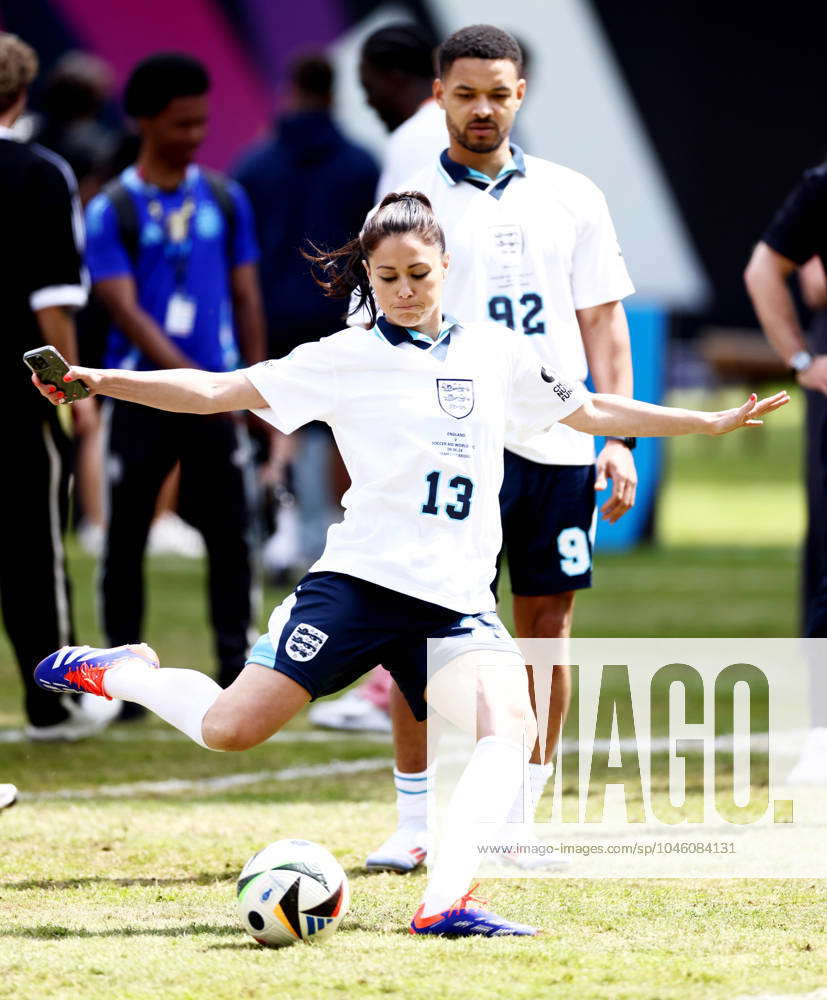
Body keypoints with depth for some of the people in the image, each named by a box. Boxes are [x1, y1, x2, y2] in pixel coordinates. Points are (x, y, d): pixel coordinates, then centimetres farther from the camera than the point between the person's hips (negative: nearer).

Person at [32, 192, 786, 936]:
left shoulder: (496, 354, 14)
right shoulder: (345, 360, 4)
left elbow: (590, 411, 27)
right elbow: (220, 392, 1)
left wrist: (712, 422, 27)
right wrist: (96, 380, -9)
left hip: (459, 596, 3)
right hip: (361, 579, -3)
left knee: (510, 724, -25)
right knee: (229, 730, -9)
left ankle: (446, 900, -33)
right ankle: (121, 673, 22)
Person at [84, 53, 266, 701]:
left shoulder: (225, 201, 8)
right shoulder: (112, 210, -4)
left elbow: (246, 299, 13)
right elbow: (125, 309, -11)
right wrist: (190, 377, -21)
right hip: (142, 397, -3)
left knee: (230, 534, 1)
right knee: (126, 536, 2)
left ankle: (237, 668, 7)